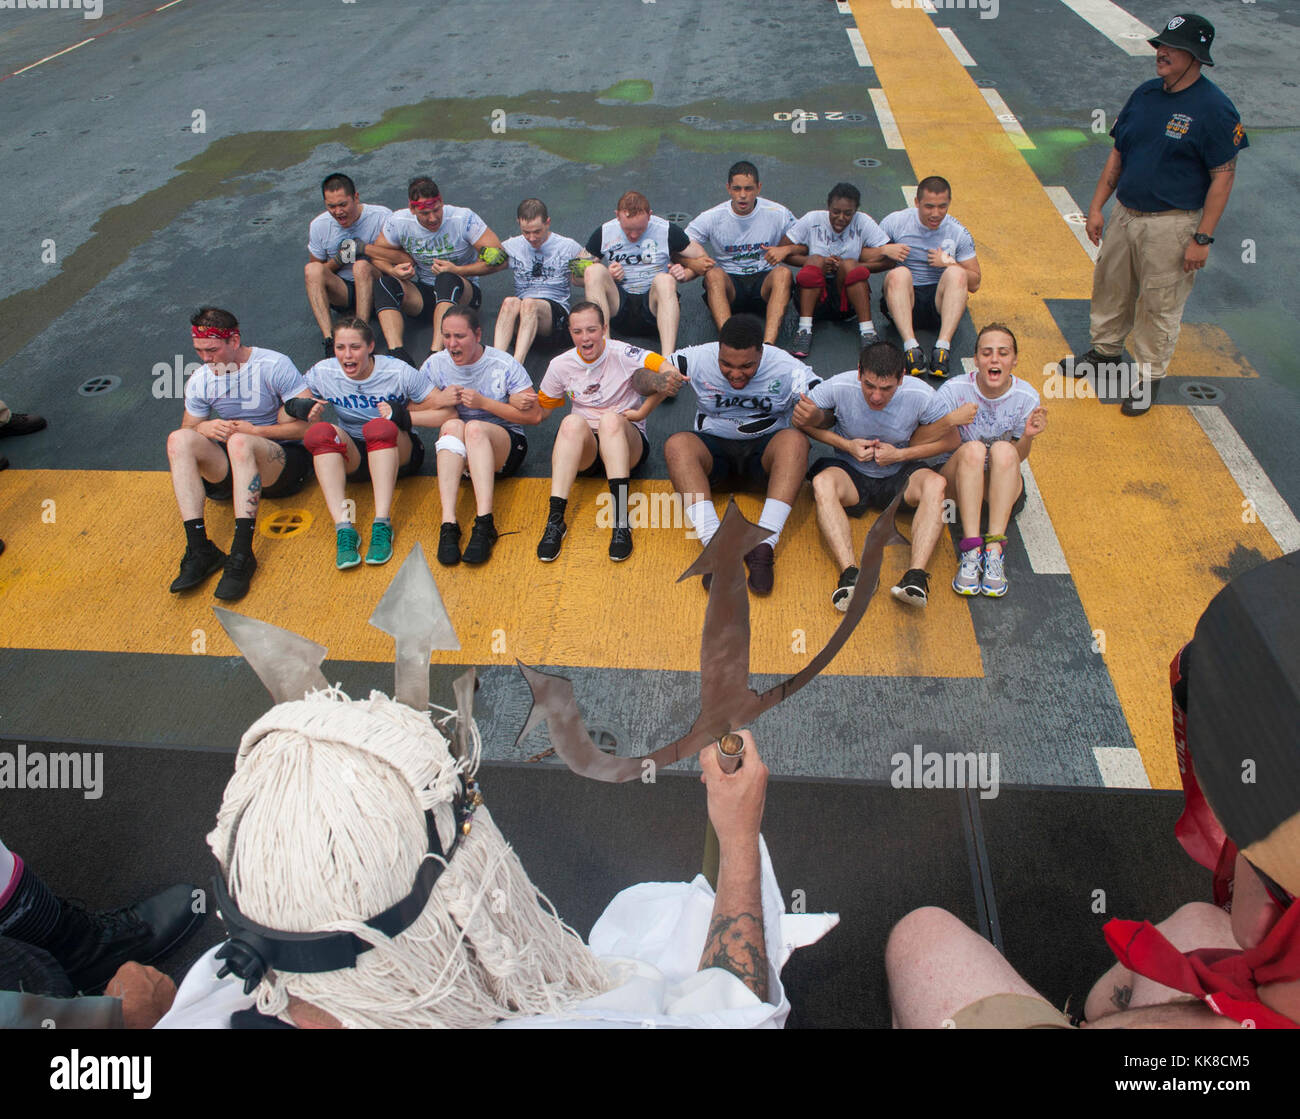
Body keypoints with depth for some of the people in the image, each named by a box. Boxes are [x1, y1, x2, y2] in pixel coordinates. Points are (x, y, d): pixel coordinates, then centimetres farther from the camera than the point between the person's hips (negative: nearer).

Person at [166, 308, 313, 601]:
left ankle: (241, 555, -39)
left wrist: (255, 431, -19)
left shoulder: (274, 365, -9)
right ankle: (199, 550, -30)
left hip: (287, 461, -5)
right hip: (233, 467, 5)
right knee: (178, 438, -22)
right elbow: (187, 431, 11)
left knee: (240, 442, -37)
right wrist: (202, 428, -13)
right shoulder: (199, 381, 6)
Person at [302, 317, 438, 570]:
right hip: (352, 456, 3)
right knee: (320, 432, -29)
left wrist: (405, 415, -24)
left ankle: (382, 525, -41)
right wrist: (310, 417, -16)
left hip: (399, 453, -2)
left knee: (380, 427, -35)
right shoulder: (321, 374, -4)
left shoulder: (399, 372, -11)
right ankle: (343, 528, -40)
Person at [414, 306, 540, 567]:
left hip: (505, 446, -2)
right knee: (453, 424, -32)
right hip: (456, 450, 2)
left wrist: (484, 403, -16)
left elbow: (534, 416, -9)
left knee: (475, 427, -35)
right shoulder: (435, 364, 3)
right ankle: (448, 524, -46)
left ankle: (484, 524, -49)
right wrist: (439, 400, -16)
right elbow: (411, 412, 4)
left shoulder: (503, 365, -5)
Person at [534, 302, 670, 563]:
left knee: (611, 419, -34)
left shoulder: (621, 354, -8)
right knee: (573, 421, -30)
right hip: (585, 451, 2)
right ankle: (555, 519, -38)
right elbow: (542, 408, 15)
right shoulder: (560, 365, 3)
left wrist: (642, 412, -16)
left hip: (628, 445, -2)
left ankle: (621, 522, -43)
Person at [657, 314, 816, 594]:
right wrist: (658, 382, -29)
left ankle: (763, 546, -40)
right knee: (677, 444, -31)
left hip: (765, 451, 0)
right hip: (713, 449, 1)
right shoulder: (698, 359, -7)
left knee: (795, 439, -33)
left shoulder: (786, 368, -9)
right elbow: (639, 379, -4)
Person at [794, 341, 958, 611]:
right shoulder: (838, 387, -16)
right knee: (823, 482, -34)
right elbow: (802, 420, -3)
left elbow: (952, 439, -3)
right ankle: (849, 573, -46)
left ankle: (917, 575, -43)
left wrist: (900, 454, -14)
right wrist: (847, 445, -13)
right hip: (850, 473, 0)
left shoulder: (922, 396, -15)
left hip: (899, 477, 1)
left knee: (936, 484, -31)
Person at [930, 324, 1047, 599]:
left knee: (1003, 449, -30)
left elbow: (1018, 458, 0)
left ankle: (994, 550, -39)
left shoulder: (1027, 396, -7)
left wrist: (1028, 436, -22)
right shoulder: (955, 389, -11)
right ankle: (971, 550, -40)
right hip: (957, 479, -1)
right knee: (973, 448, -32)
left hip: (1003, 486, 1)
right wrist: (951, 420, -30)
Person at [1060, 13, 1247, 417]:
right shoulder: (1145, 93, 5)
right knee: (1110, 287, 19)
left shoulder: (1215, 108, -14)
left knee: (1160, 304, 4)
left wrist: (1202, 238, -17)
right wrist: (1096, 206, 8)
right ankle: (1105, 350, 41)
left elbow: (1223, 176, -13)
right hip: (1125, 213, 6)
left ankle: (1150, 375, 19)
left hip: (1173, 225, -6)